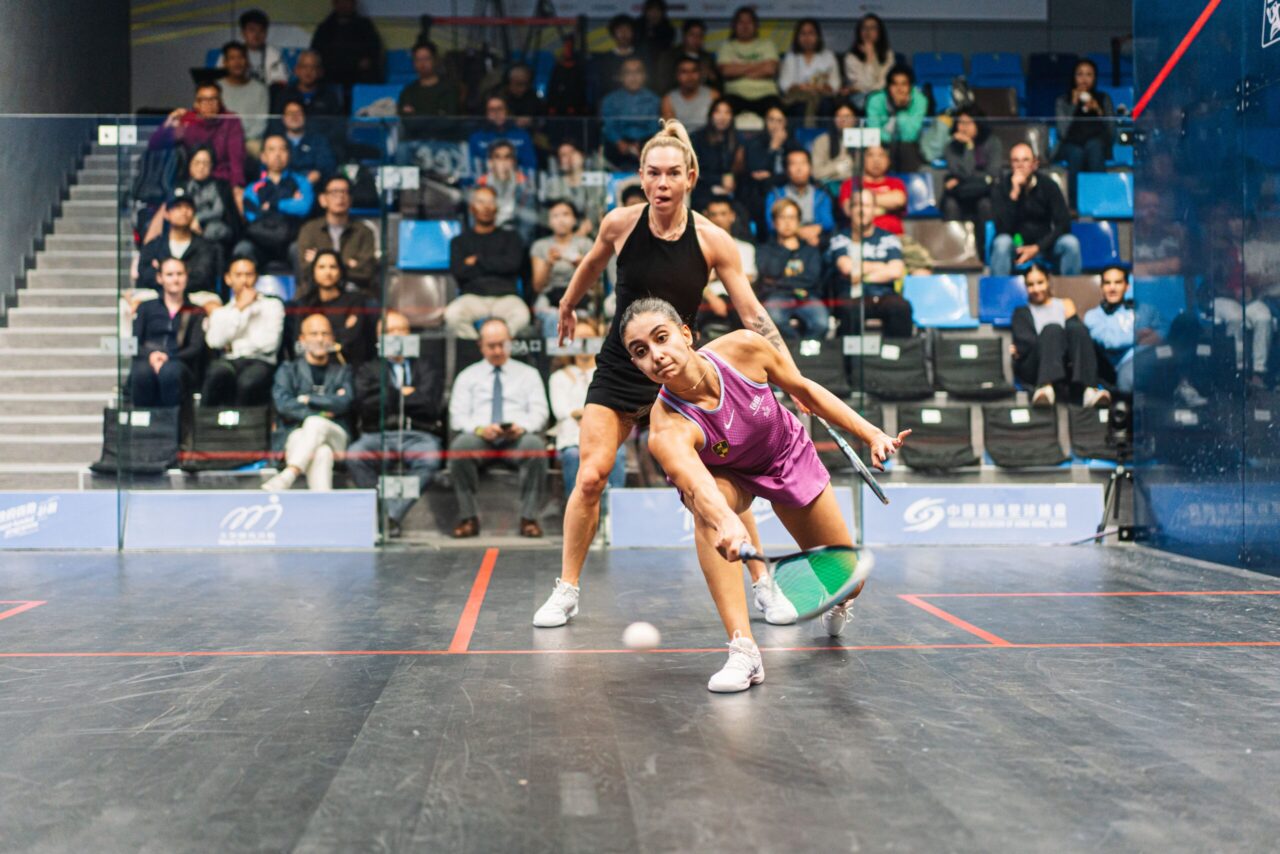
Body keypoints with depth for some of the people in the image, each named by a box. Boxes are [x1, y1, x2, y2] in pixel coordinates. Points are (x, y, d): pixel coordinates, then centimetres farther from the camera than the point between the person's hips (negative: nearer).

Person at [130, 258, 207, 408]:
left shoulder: (196, 313, 21)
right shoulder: (146, 308, 25)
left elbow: (196, 348, 6)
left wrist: (168, 358, -14)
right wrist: (151, 355, -12)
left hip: (180, 364, -1)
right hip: (147, 362, 1)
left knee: (170, 371, -40)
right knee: (142, 372, -38)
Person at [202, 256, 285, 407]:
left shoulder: (272, 305, 15)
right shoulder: (221, 311, 22)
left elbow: (269, 344, -1)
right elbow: (215, 342, 1)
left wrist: (233, 345, 7)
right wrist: (239, 308, 4)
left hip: (260, 362, -2)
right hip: (228, 361, 2)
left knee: (248, 381, -38)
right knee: (219, 371, -36)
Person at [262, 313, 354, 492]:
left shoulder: (342, 371, 22)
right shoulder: (288, 369, 19)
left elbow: (344, 402, 0)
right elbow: (283, 405, 0)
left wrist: (307, 399, 0)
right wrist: (321, 413, -6)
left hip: (335, 435, 1)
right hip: (297, 434, 0)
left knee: (315, 423, -37)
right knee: (321, 453, -38)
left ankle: (288, 476, -52)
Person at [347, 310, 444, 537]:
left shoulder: (427, 368, 22)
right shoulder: (369, 370, 23)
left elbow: (431, 405, 2)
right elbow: (365, 406, 2)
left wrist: (392, 398, 6)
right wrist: (404, 394, 4)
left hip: (418, 436, 0)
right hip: (379, 436, 1)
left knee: (430, 458, -37)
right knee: (354, 455, -34)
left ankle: (393, 516, -33)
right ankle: (383, 509, -24)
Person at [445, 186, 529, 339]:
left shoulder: (510, 238, 20)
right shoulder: (459, 241, 19)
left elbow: (513, 263, -1)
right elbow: (458, 271, 0)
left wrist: (477, 260, 3)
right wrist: (496, 265, 2)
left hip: (505, 296, 0)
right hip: (472, 296, 0)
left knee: (521, 315, -37)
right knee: (452, 314, -35)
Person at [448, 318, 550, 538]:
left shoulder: (529, 374, 21)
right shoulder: (467, 376, 20)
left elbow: (539, 412, 8)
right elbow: (457, 416, 7)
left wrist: (523, 427, -16)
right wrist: (479, 429, -15)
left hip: (518, 437, 0)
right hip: (479, 437, 0)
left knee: (535, 445, -36)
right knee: (460, 445, -35)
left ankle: (529, 518, -28)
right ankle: (468, 518, -25)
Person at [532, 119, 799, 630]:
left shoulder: (713, 241, -13)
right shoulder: (619, 224, -9)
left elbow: (753, 316, -11)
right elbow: (592, 265, 14)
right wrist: (568, 307, 29)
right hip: (618, 371, 1)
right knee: (590, 477, -10)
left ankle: (763, 586, 15)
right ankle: (566, 591, 6)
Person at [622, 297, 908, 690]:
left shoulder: (743, 347, -31)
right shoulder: (668, 431, -38)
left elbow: (804, 389, -13)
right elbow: (698, 486, -57)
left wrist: (872, 434, -13)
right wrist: (724, 520, -79)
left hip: (790, 459, 2)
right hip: (728, 476, -2)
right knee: (707, 509, -39)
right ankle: (743, 650, -35)